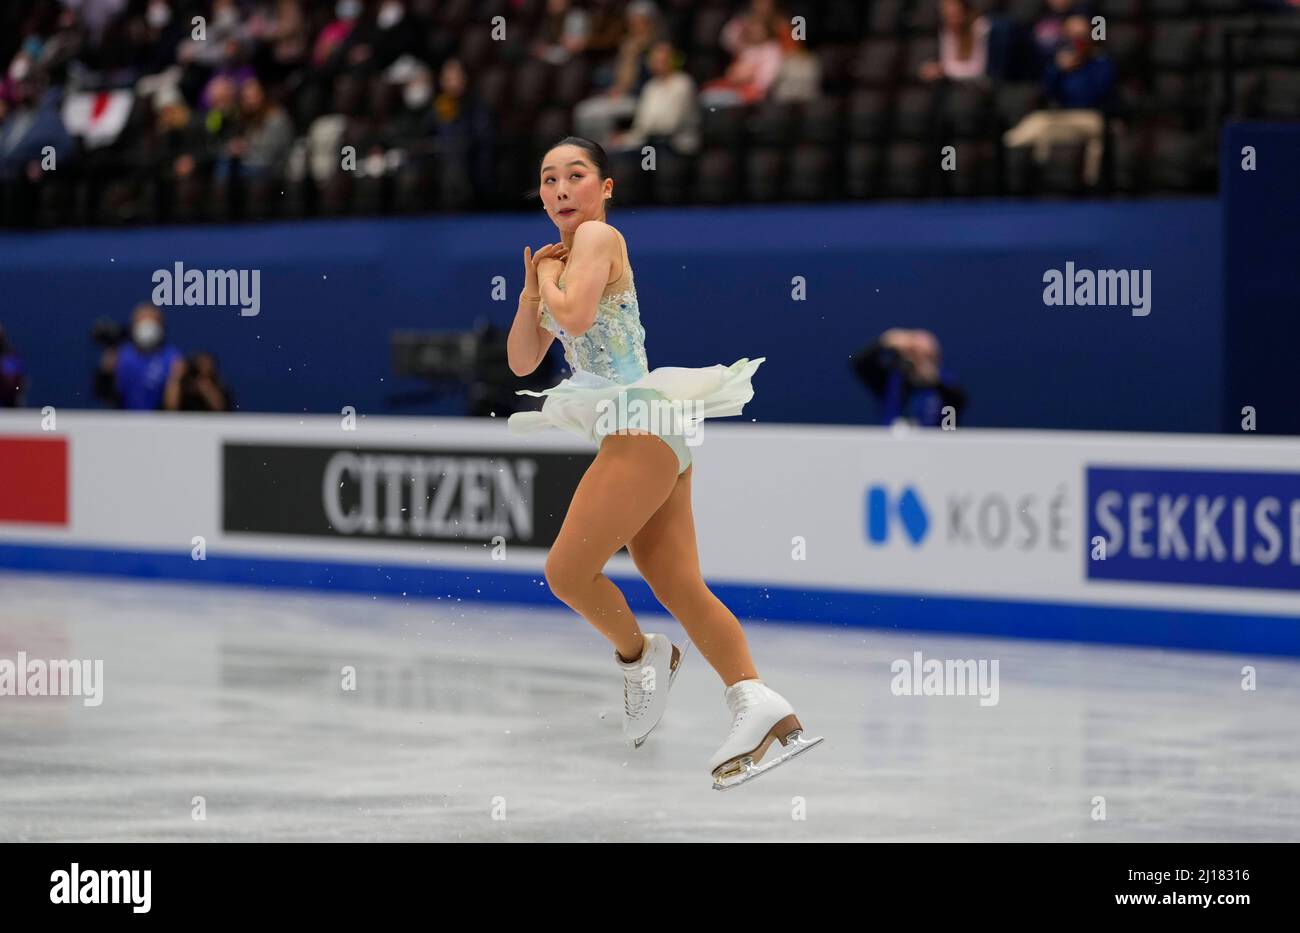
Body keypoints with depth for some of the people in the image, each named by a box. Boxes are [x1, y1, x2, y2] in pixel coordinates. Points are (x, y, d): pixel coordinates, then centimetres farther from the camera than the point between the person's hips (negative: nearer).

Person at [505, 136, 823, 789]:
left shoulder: (598, 236, -5)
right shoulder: (563, 258, 21)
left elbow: (576, 316, -23)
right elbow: (522, 362, 20)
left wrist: (549, 276, -4)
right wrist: (531, 292, 6)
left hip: (641, 426, -10)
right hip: (632, 434, 10)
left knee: (567, 570, -10)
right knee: (679, 587, 0)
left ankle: (638, 654, 11)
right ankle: (761, 708, -9)